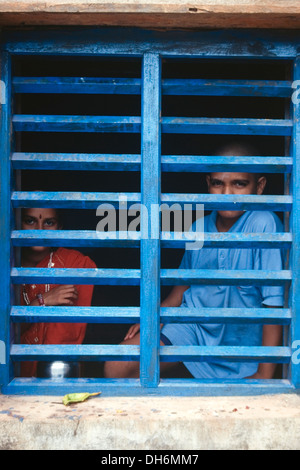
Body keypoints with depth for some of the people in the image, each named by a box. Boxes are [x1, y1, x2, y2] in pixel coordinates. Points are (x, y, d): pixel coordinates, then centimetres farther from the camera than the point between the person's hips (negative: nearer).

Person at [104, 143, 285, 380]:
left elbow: (274, 302, -20)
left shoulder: (263, 224, -20)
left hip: (241, 350, -3)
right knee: (117, 367, -10)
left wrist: (265, 373, -18)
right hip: (191, 326, 3)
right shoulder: (199, 230, -2)